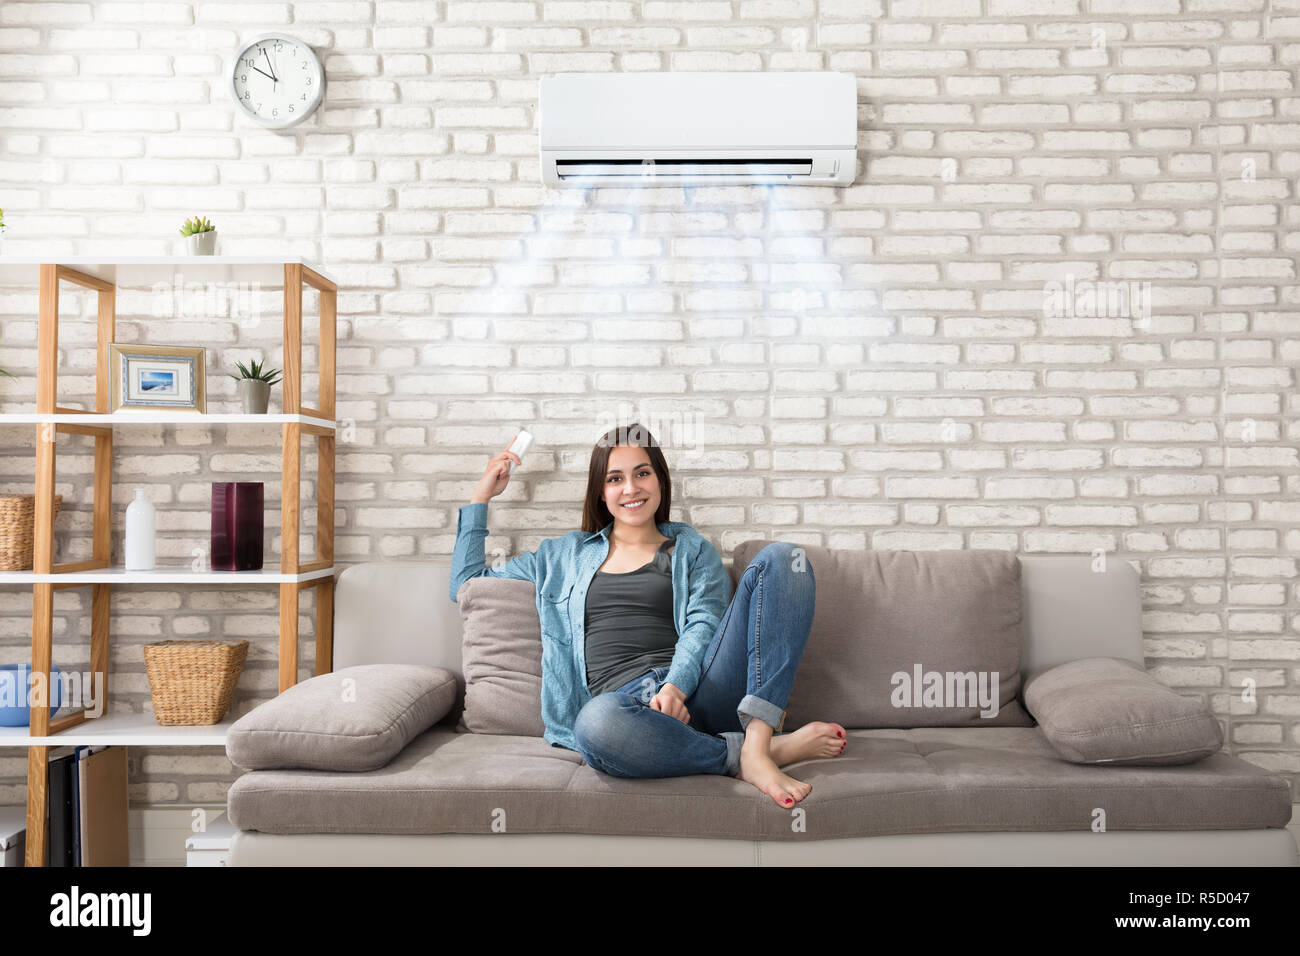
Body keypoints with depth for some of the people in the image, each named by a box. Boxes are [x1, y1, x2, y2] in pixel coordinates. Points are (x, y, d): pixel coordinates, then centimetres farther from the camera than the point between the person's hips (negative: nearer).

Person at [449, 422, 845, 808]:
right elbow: (466, 584, 31)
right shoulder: (565, 554, 27)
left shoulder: (693, 550, 22)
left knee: (782, 557, -18)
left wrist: (676, 685, -17)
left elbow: (704, 625, 4)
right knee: (596, 724, -43)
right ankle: (777, 749, -25)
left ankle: (755, 745, -33)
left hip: (695, 689, 1)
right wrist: (482, 496, 28)